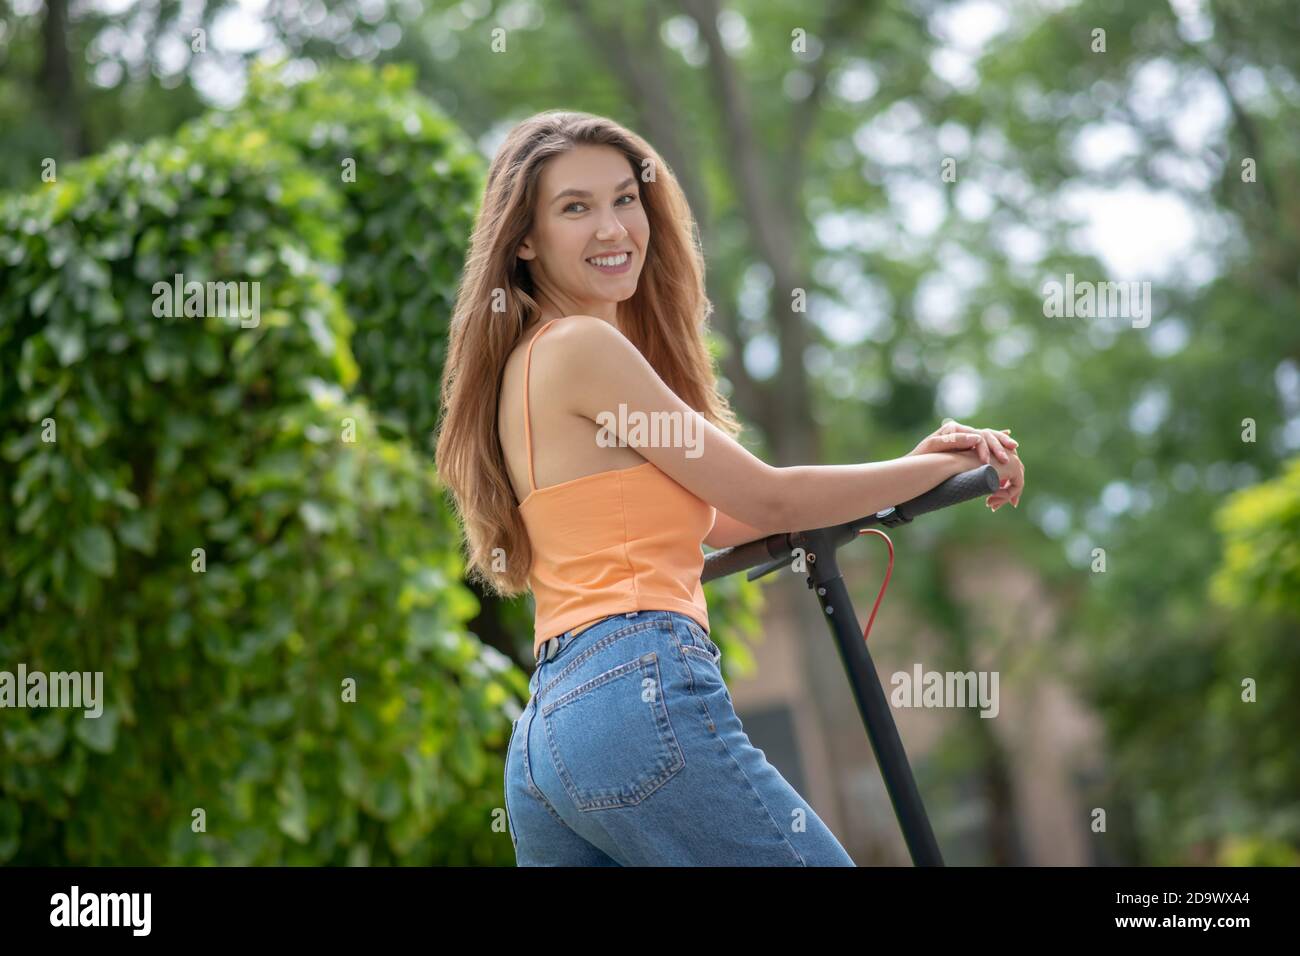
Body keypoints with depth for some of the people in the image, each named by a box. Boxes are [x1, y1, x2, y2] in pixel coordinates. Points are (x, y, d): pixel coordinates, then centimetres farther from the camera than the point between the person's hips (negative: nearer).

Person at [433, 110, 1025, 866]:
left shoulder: (530, 358, 22)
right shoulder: (581, 347, -5)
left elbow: (715, 519, 24)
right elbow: (767, 499, -2)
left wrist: (905, 472, 21)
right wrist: (944, 465, 10)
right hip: (641, 695, -10)